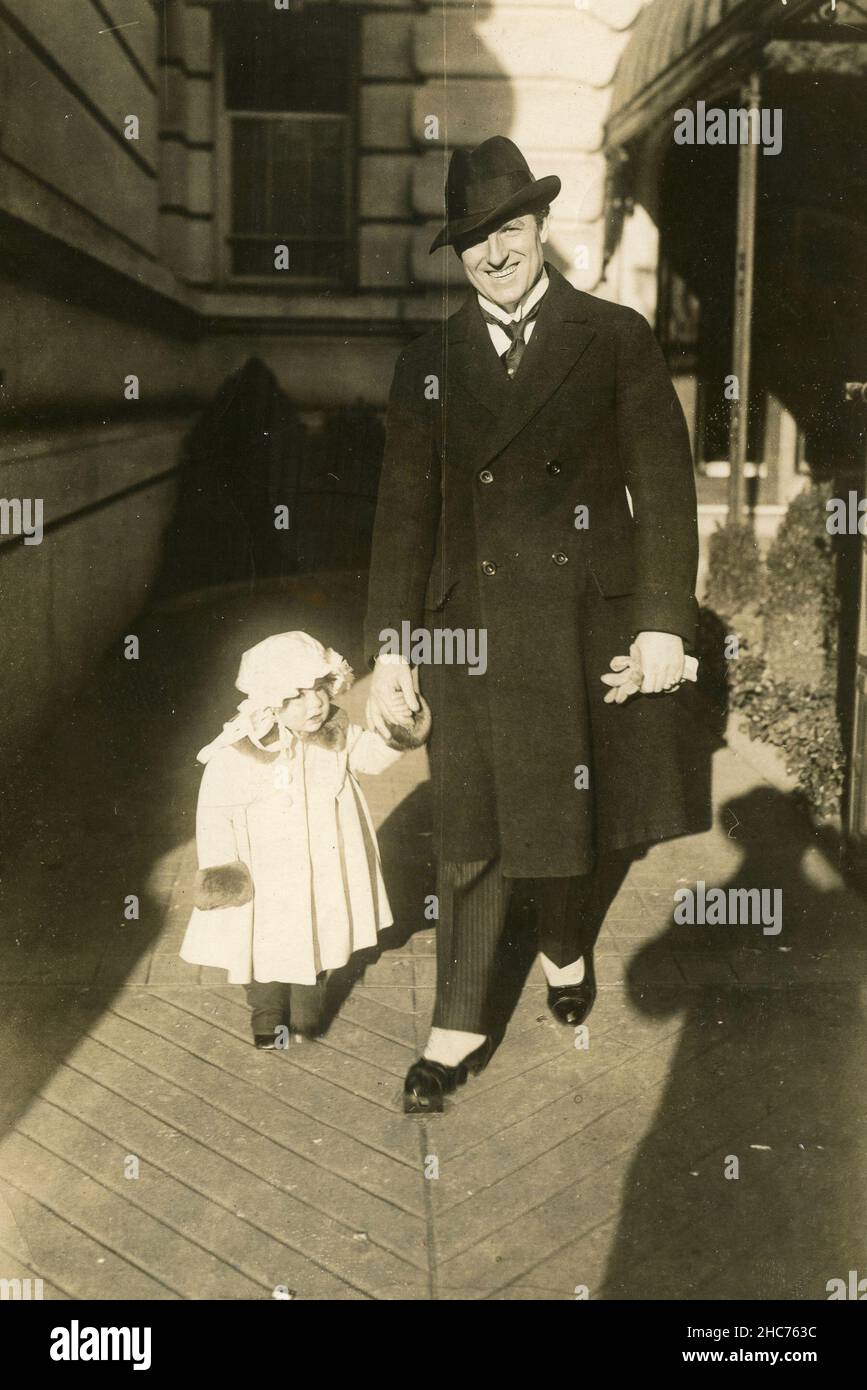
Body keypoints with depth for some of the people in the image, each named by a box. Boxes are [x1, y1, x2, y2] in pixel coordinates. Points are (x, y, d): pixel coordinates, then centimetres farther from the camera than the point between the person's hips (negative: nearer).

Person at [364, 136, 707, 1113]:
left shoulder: (617, 340, 2)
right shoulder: (427, 365, 7)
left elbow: (663, 484, -3)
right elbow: (405, 511, 5)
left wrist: (663, 621, -11)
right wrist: (389, 643, -2)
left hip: (595, 618, 0)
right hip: (475, 627, 1)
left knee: (595, 815, 14)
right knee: (471, 831, 6)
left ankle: (566, 945, 44)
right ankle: (461, 1028, 21)